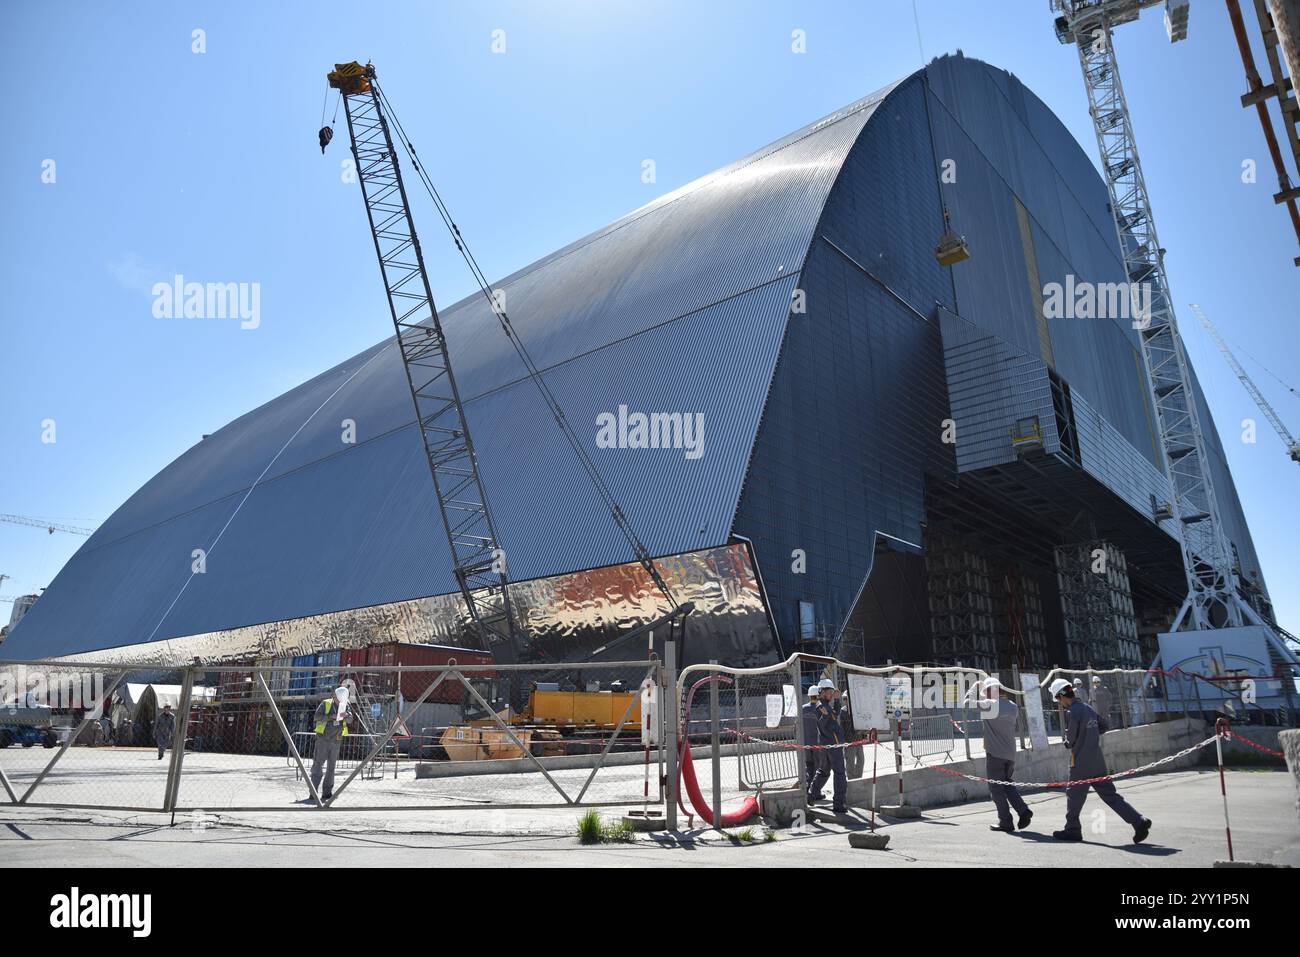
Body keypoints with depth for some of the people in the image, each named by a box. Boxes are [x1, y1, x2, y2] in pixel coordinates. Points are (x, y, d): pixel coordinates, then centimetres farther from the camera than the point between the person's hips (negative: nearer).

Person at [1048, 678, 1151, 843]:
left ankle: (1072, 830, 17)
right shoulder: (1087, 709, 9)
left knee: (1074, 795, 6)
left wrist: (1068, 742, 7)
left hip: (1081, 764, -8)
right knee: (1110, 795, 9)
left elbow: (1070, 740, -14)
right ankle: (1139, 821, -1)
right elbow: (1103, 726, 24)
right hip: (1098, 762, 8)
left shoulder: (1072, 712, -17)